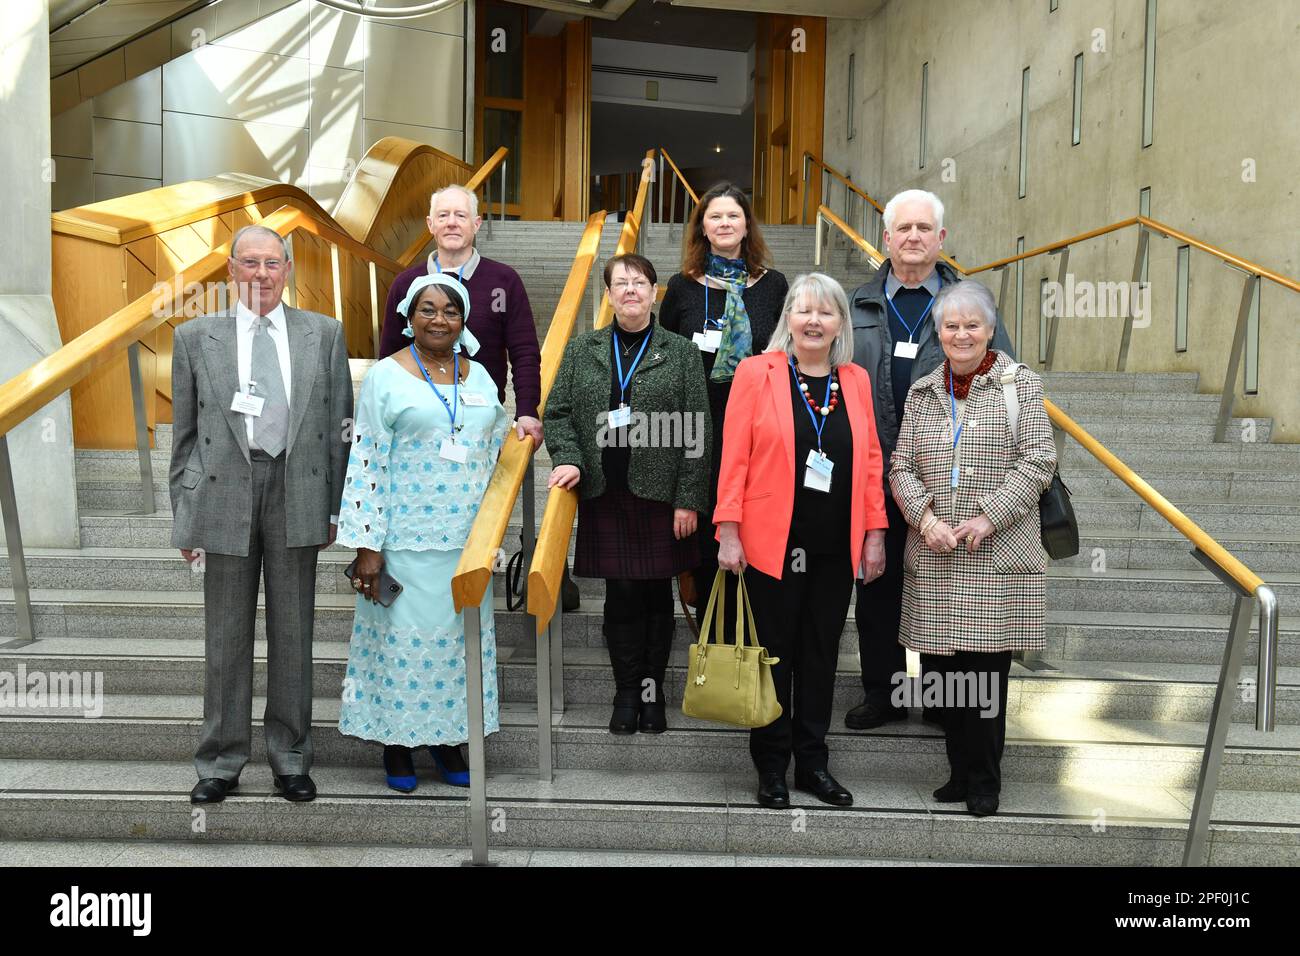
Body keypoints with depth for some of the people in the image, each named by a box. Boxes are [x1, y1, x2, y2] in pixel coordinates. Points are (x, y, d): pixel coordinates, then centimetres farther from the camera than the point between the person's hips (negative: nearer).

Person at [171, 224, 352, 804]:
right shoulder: (196, 337, 5)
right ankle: (220, 762, 21)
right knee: (226, 636, 8)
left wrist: (334, 507, 4)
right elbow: (184, 433, 6)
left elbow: (339, 425, 7)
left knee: (293, 633, 9)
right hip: (224, 493, 0)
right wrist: (184, 515, 3)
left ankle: (290, 758, 23)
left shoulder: (324, 334, 6)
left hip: (297, 494, 0)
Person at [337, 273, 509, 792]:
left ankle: (448, 737, 25)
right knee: (403, 635, 3)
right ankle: (397, 742, 19)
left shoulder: (480, 377, 9)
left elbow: (497, 456, 15)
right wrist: (367, 545, -13)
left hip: (467, 540, 4)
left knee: (461, 636, 10)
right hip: (406, 540, -4)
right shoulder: (387, 376, -4)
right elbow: (366, 461, -8)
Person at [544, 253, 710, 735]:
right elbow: (558, 412, 10)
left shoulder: (680, 353, 2)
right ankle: (626, 690, 18)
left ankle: (653, 690, 22)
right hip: (606, 495, 1)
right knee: (620, 593, 3)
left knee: (657, 592, 6)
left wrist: (689, 499, -6)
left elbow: (696, 433, -1)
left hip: (661, 494, -1)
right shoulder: (583, 350, 8)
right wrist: (569, 459, -9)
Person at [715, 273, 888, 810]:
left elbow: (870, 462, 10)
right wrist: (729, 532, -10)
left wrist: (875, 533, 5)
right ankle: (772, 768, 19)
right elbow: (734, 458, -5)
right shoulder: (756, 373, -2)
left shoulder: (856, 381, 9)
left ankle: (813, 762, 24)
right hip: (772, 544, -3)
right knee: (774, 655, 6)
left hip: (835, 549, 3)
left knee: (821, 655, 11)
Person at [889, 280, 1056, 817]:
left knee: (987, 668, -1)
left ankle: (984, 780, 14)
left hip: (998, 555, -3)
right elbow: (900, 467, 10)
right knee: (940, 668, 5)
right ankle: (960, 772, 21)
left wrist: (988, 518, -13)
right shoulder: (922, 393, 13)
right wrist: (926, 518, -8)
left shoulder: (1021, 384, 3)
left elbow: (1039, 461, -4)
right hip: (934, 556, 3)